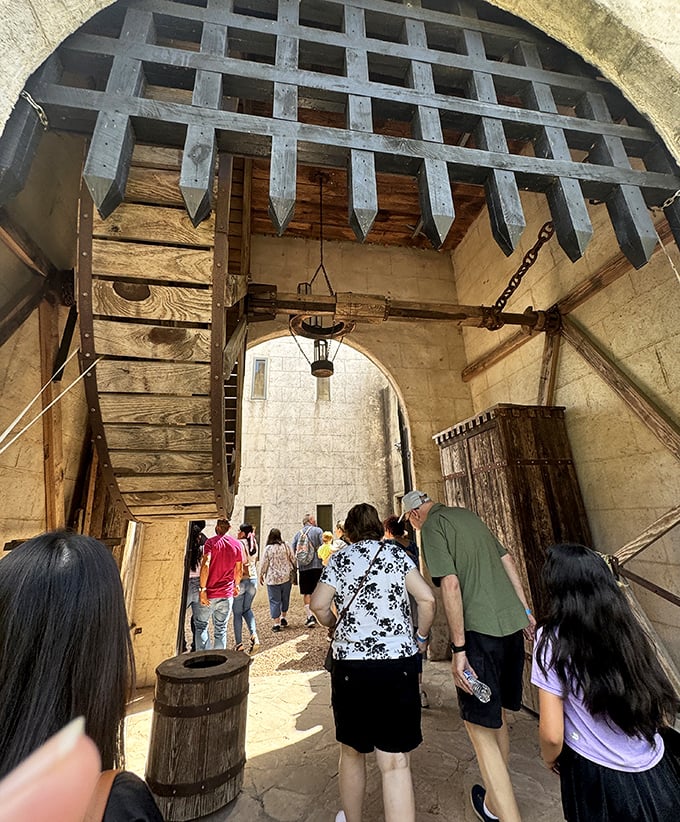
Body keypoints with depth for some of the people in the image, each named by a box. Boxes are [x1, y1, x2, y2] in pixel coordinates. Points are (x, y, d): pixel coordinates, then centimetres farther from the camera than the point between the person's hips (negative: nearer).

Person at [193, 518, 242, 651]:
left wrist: (202, 589, -18)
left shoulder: (211, 542, -10)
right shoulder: (237, 544, 2)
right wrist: (236, 585, 25)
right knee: (221, 630, 16)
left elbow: (205, 565, -23)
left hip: (209, 594, -3)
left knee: (201, 626, 14)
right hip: (227, 595, 3)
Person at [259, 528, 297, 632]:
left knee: (275, 601, 6)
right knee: (285, 598, 20)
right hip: (286, 577, 3)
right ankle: (283, 618, 30)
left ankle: (276, 623, 8)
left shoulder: (267, 548, -10)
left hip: (273, 579, -3)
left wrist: (261, 575, 10)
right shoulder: (286, 545, -4)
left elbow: (264, 564, -5)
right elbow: (293, 559, 4)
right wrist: (292, 570, 20)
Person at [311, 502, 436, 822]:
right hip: (398, 663, 0)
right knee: (395, 762, 6)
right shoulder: (396, 553, 1)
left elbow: (319, 605, -6)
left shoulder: (339, 558, 0)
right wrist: (420, 636, 8)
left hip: (350, 665, 1)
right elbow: (426, 598, -6)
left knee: (351, 751, 23)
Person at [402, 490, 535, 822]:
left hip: (479, 629, -8)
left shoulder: (432, 527, -11)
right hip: (512, 622, 9)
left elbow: (450, 585, -19)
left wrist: (458, 650, -15)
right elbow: (507, 560, 13)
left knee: (480, 728, 6)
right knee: (495, 716, 25)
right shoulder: (469, 515, 11)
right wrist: (525, 609, 20)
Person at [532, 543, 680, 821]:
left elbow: (552, 735, -18)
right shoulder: (628, 629, -9)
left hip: (600, 782, -3)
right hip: (656, 777, 4)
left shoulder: (553, 638, -22)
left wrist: (550, 758, 3)